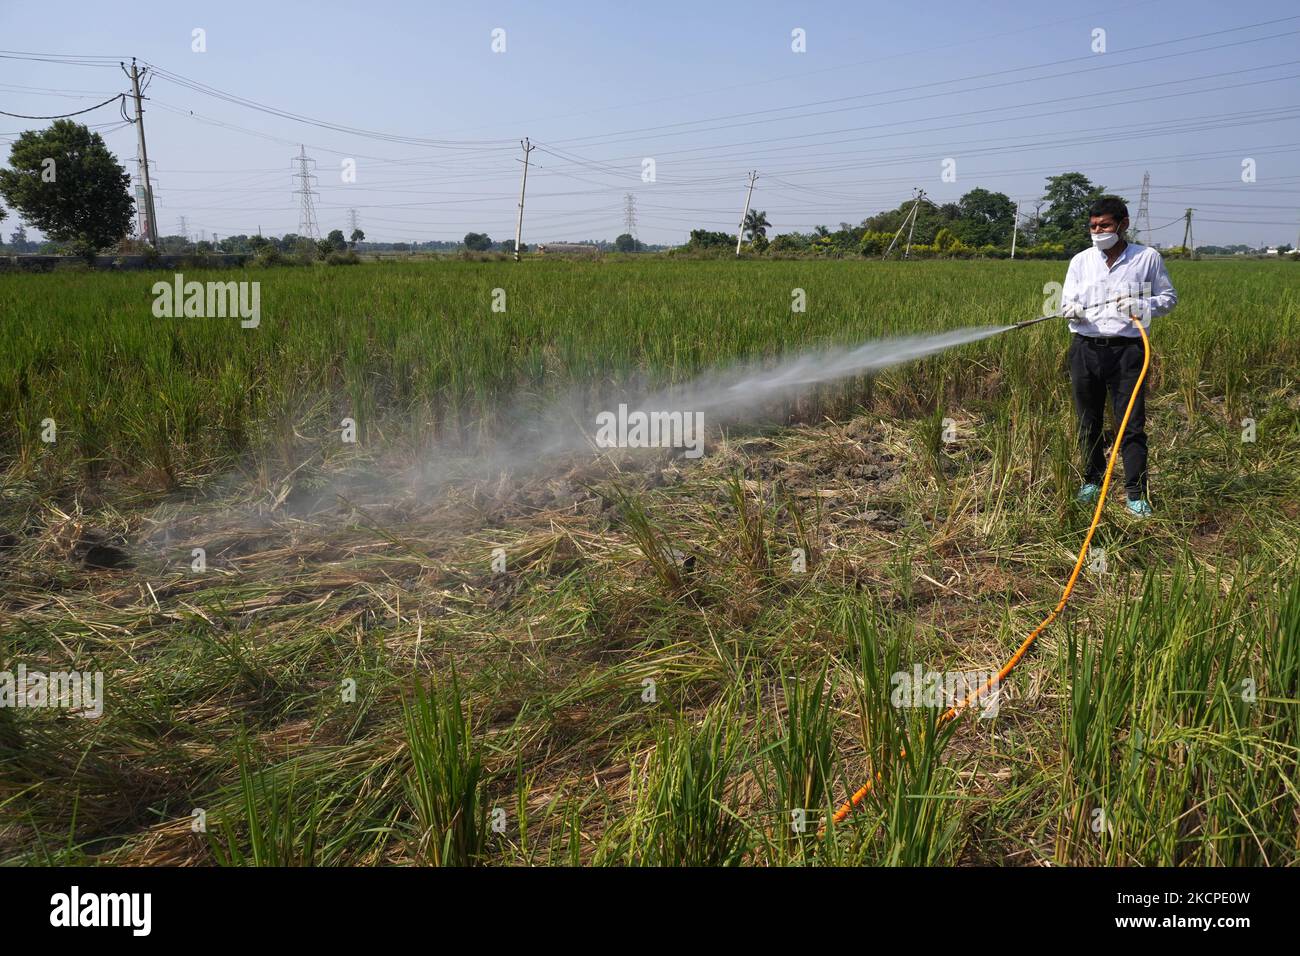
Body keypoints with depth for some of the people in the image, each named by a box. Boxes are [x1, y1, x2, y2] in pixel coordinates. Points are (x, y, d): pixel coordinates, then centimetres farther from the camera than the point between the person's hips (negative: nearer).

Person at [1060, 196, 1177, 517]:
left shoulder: (1147, 258, 3)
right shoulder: (1080, 261, 9)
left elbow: (1169, 297, 9)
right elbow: (1066, 302, 9)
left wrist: (1142, 306, -12)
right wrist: (1071, 309, -16)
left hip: (1126, 349, -3)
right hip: (1085, 348, 3)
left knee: (1131, 424, -5)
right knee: (1088, 422, 11)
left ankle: (1136, 494, 0)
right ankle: (1092, 481, 27)